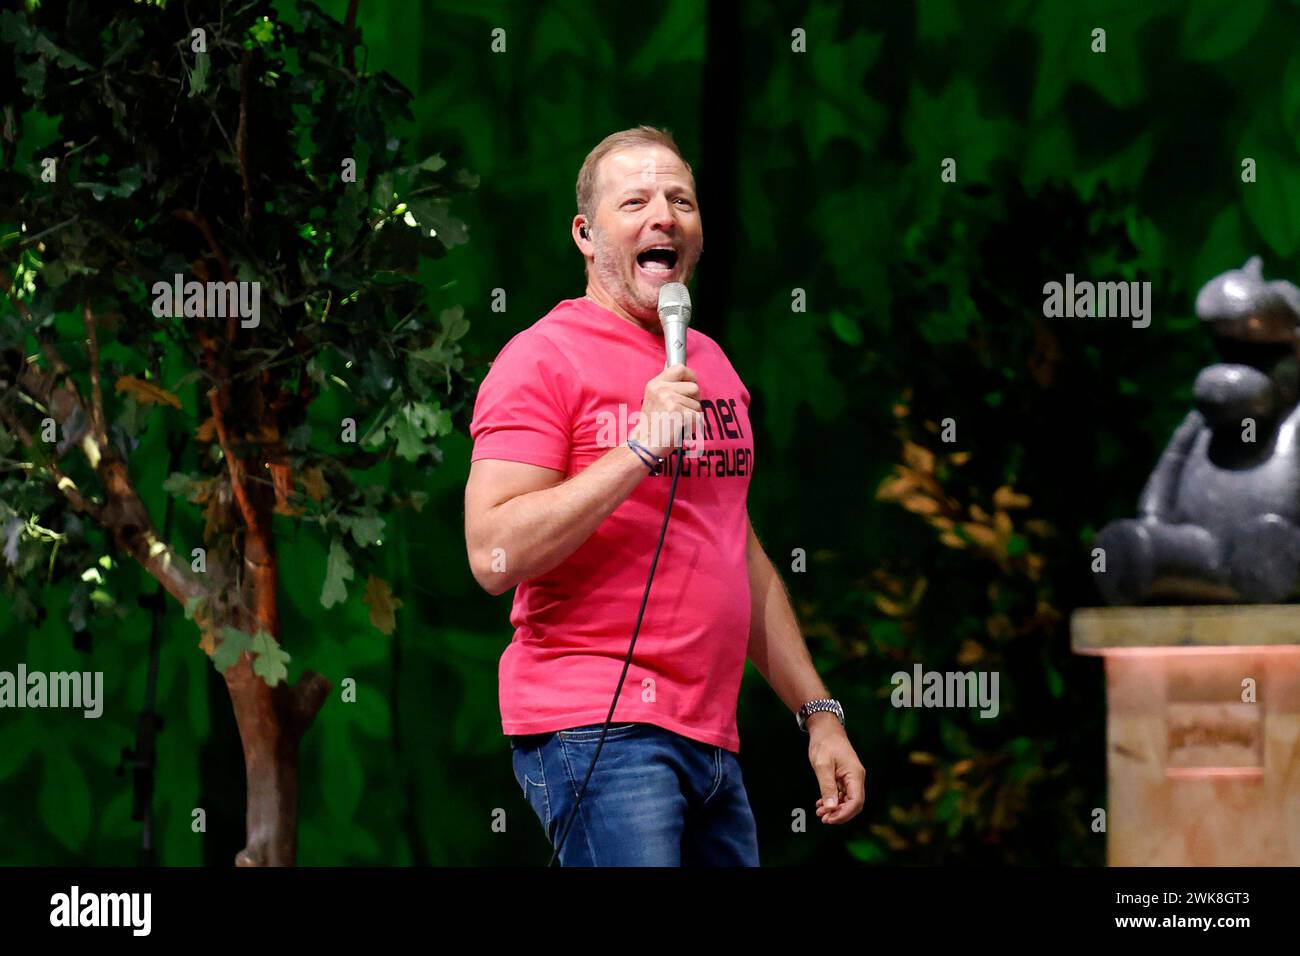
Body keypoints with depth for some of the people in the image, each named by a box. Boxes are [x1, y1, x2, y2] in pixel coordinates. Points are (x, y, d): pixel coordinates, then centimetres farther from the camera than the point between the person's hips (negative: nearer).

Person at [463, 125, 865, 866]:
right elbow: (496, 555, -16)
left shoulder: (710, 365, 18)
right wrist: (642, 447, -18)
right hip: (597, 735, -8)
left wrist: (819, 714, 20)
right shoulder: (545, 359, -6)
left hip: (710, 742, 8)